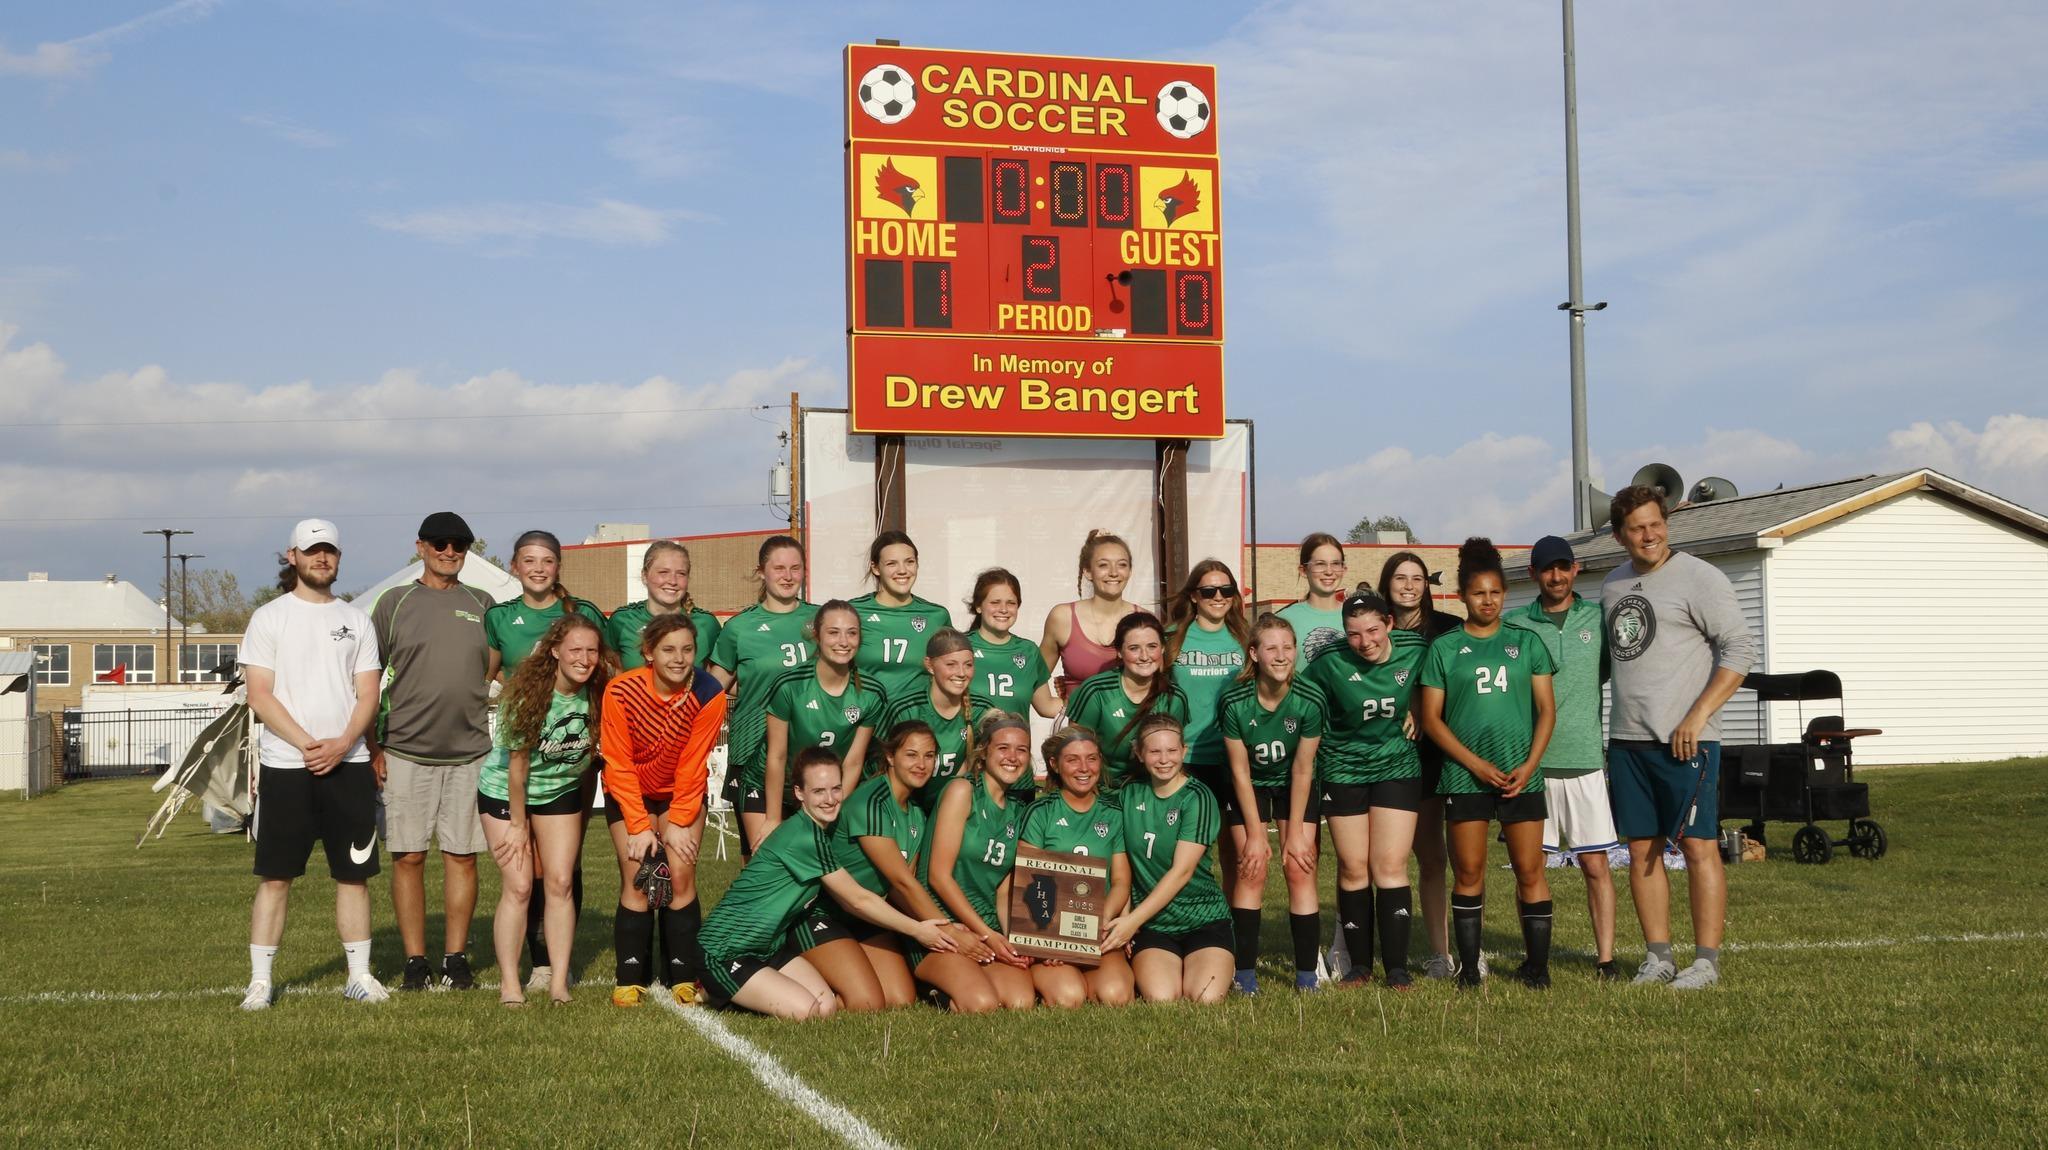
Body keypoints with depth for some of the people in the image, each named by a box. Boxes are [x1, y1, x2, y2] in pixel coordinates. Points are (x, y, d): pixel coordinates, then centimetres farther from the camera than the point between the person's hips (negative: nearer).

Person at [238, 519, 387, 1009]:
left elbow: (367, 694, 7)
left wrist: (342, 744, -11)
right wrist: (308, 745, -14)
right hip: (284, 766, -3)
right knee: (275, 876, -1)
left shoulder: (356, 620, 12)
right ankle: (260, 980, 5)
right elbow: (260, 696, -4)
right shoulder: (268, 618, 3)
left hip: (348, 764, 3)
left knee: (353, 873, 5)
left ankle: (359, 974, 12)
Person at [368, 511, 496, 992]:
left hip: (470, 753, 2)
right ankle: (415, 962, 7)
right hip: (406, 752, -2)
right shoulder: (394, 603, 5)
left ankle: (456, 959, 10)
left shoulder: (482, 605, 12)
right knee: (408, 857, 0)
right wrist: (372, 746, 0)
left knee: (462, 857, 3)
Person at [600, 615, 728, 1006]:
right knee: (637, 879, -9)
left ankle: (683, 977, -1)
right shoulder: (621, 692, -25)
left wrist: (678, 823, -15)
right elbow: (618, 765, -17)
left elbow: (693, 765, -15)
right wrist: (639, 826, -18)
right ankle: (629, 979, -1)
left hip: (682, 793, 1)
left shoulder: (709, 695, -23)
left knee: (680, 876, -10)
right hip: (629, 794, -1)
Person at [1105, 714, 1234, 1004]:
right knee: (1160, 998, -24)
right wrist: (1123, 917, -8)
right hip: (1152, 923, 2)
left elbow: (1181, 871, -15)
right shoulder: (1131, 795, 5)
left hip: (1204, 917, -2)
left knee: (1206, 998, -23)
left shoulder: (1197, 798, -9)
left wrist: (1133, 920, -19)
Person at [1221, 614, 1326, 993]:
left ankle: (1306, 975, -3)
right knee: (1252, 869, -9)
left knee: (1300, 869, -8)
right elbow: (1240, 771, -16)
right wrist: (1255, 833, -14)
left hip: (1295, 787, 0)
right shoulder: (1235, 702, -26)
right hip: (1250, 787, 0)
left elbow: (1302, 769, -16)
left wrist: (1296, 832, -12)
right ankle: (1245, 973, -4)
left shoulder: (1310, 700, -25)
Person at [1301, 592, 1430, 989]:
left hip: (1398, 768, 0)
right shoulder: (1329, 664, -16)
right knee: (1353, 869, 3)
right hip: (1344, 772, 0)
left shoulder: (1415, 651, -12)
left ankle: (1397, 967, 0)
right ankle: (1359, 964, 15)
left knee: (1390, 866, -5)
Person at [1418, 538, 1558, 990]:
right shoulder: (1444, 648, 5)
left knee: (1530, 871, -1)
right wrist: (1477, 765, -8)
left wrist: (1529, 765, -6)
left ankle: (1537, 964, 6)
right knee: (1468, 872, 1)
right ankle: (1468, 965, 9)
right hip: (1465, 777, -1)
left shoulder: (1525, 643, 9)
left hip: (1522, 774, 1)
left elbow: (1546, 708, 8)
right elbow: (1431, 718, 2)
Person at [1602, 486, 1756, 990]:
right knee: (1641, 850, 7)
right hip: (1626, 739, 6)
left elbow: (1741, 649, -11)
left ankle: (1706, 960, -1)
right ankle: (1658, 957, 14)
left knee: (1698, 846, -5)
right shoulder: (1612, 586, 15)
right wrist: (1604, 734, 15)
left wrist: (1697, 716, -17)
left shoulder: (1697, 577, -6)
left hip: (1685, 739, -6)